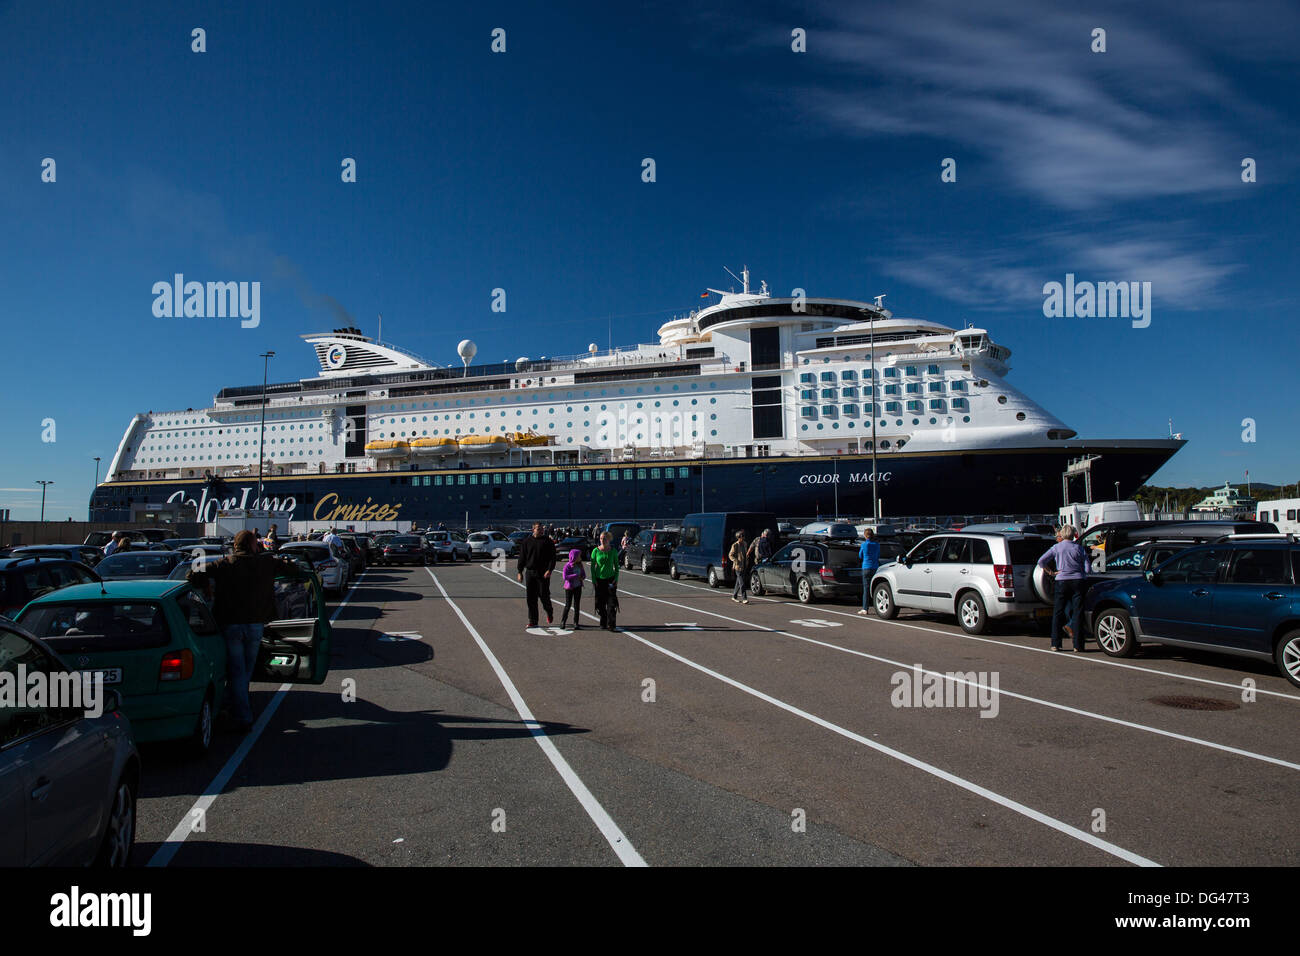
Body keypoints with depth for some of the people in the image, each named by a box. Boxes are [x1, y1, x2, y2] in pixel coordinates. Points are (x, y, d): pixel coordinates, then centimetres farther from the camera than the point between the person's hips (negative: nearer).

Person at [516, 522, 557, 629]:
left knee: (544, 595, -2)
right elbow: (522, 557, 12)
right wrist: (520, 572, 6)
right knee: (531, 598, 2)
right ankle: (532, 621, 9)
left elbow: (552, 557, -2)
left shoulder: (548, 542, 2)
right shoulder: (526, 542, 9)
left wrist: (549, 570, -15)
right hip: (529, 573, 3)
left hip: (543, 573, -2)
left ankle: (549, 612, 27)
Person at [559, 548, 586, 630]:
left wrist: (582, 577, -12)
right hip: (569, 587, -5)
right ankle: (562, 622, 17)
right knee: (568, 605, 1)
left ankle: (576, 624, 8)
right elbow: (565, 577, -21)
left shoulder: (580, 565, 3)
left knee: (577, 605, 4)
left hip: (578, 587, 5)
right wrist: (576, 575, -25)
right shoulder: (567, 566, -13)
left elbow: (584, 574, 12)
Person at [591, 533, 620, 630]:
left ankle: (610, 625, -3)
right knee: (601, 603, 5)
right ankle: (603, 623, 20)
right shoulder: (596, 551, -3)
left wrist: (616, 578, -3)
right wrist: (594, 580, -6)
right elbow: (592, 566, 1)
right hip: (599, 580, 0)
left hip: (610, 579, 0)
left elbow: (616, 566, 7)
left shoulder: (613, 551, -1)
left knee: (612, 603, -7)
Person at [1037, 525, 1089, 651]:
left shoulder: (1056, 547, 2)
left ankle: (1055, 643, 10)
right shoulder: (1080, 548, 2)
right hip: (1078, 581, 0)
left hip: (1061, 581, 0)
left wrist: (1051, 572, 6)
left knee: (1058, 612, 8)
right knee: (1077, 612, 3)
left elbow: (1041, 561, -4)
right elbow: (1087, 569, -1)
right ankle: (1078, 645, 0)